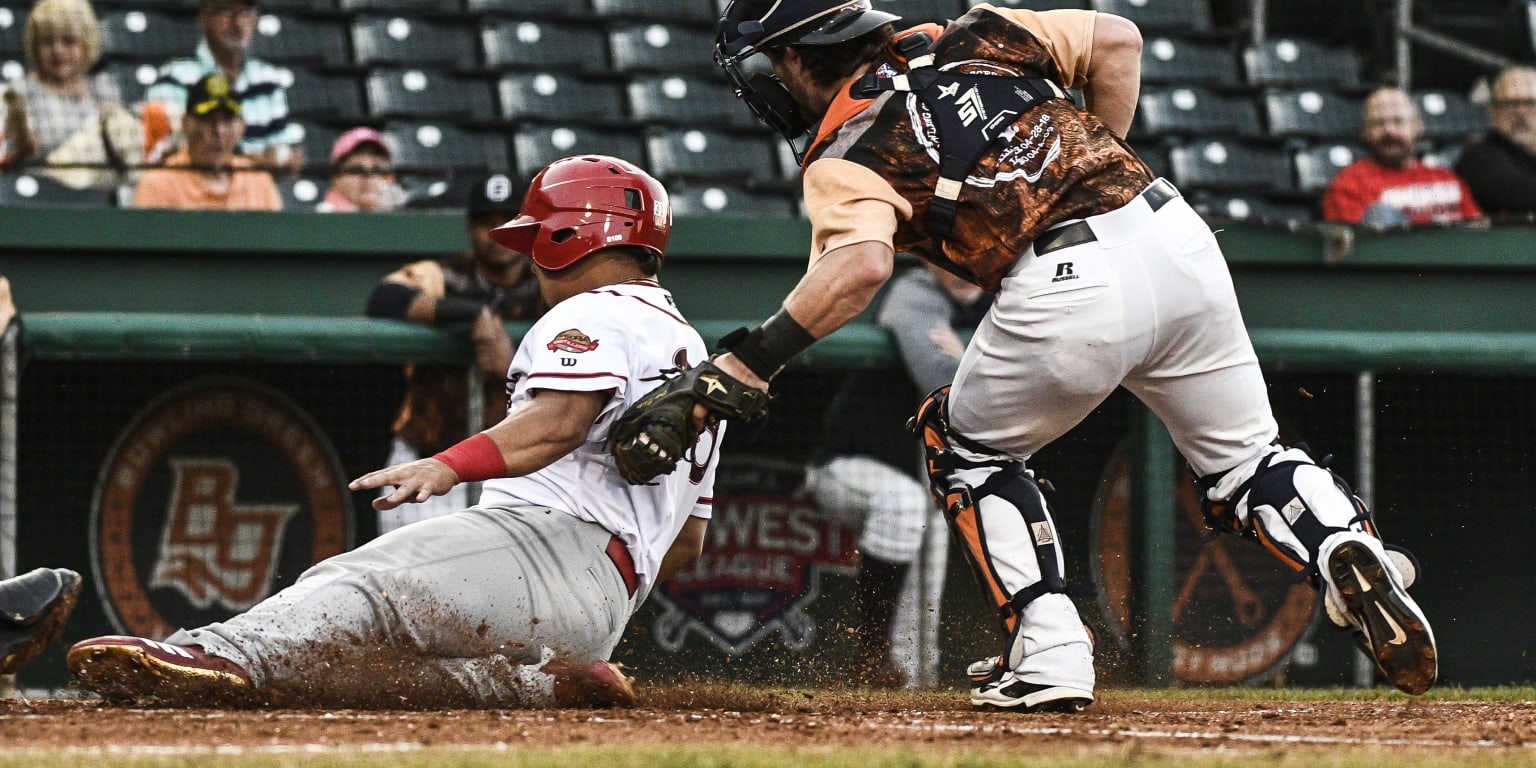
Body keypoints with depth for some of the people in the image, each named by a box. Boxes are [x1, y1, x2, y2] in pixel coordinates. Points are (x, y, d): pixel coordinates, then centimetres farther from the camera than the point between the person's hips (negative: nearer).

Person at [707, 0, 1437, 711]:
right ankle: (1352, 556, -10)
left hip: (1068, 285, -5)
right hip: (1176, 232, 5)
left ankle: (1049, 655, 11)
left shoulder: (843, 154, 5)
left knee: (966, 446, 23)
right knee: (1248, 462, 21)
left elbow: (862, 265, -16)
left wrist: (748, 361, -17)